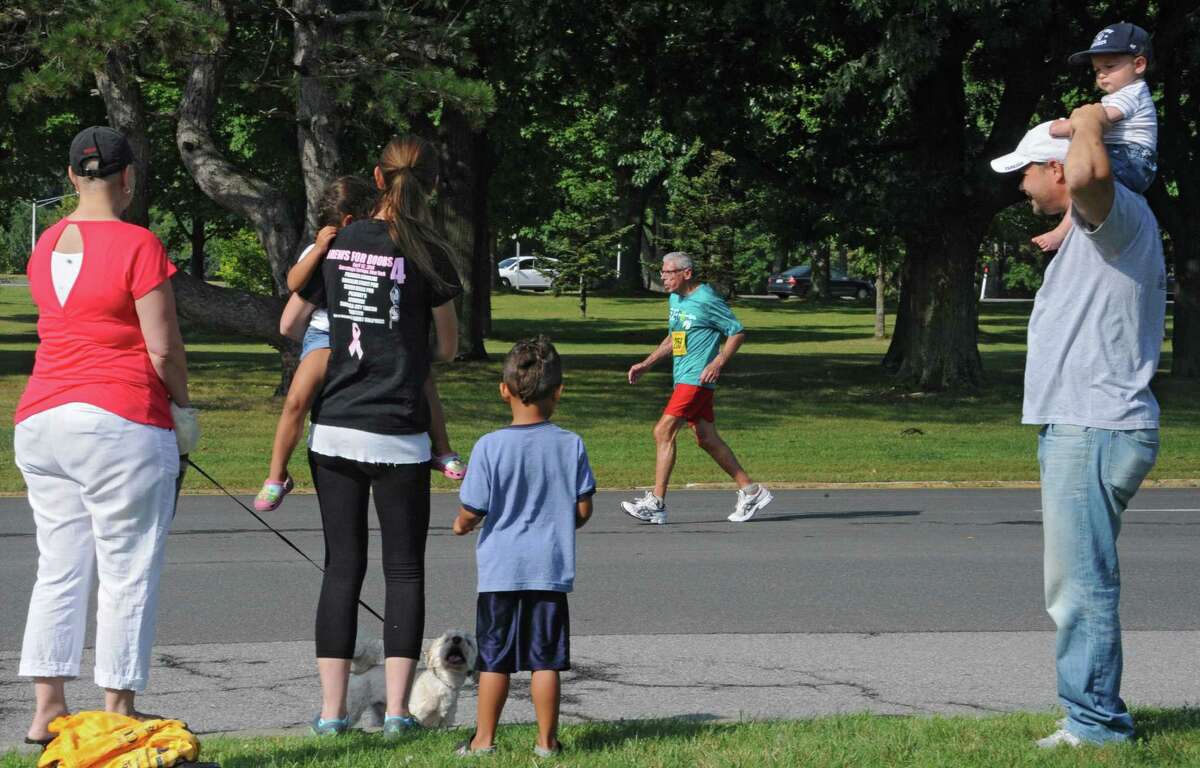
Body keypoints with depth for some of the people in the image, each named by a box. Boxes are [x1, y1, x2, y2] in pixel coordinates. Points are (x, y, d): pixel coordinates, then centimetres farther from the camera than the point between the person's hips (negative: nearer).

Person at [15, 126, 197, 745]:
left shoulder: (47, 244, 9)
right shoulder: (137, 245, -11)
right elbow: (163, 346, -10)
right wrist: (183, 408, 2)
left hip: (40, 419, 7)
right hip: (121, 422, -6)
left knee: (58, 569, 10)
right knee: (128, 573, 1)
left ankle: (46, 710, 8)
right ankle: (118, 711, 3)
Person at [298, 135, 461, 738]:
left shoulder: (337, 242, 4)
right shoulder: (424, 252, -6)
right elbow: (448, 345, 5)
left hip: (333, 430, 3)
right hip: (398, 434, -3)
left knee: (342, 567, 8)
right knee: (404, 570, 6)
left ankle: (331, 711, 4)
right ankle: (397, 710, 1)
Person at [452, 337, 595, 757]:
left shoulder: (490, 447, -10)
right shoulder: (571, 445, -4)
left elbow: (472, 512, -7)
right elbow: (583, 509, 2)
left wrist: (461, 525, 16)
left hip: (500, 569, -1)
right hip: (551, 569, 1)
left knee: (495, 658, 6)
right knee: (545, 659, 6)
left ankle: (484, 738, 12)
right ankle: (546, 740, 9)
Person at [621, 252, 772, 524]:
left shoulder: (707, 300, -13)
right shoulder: (675, 299, 14)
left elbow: (738, 332, -9)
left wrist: (718, 363, -18)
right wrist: (646, 364, 20)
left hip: (697, 378, -9)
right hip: (683, 377, 9)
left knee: (663, 432, -13)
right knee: (707, 439, 10)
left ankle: (656, 503, -12)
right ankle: (750, 491, 17)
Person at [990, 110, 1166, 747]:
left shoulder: (1120, 215, -12)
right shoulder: (1096, 231, 22)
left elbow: (1088, 174, -35)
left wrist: (1089, 121, -17)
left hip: (1094, 431, -11)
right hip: (1075, 430, 11)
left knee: (1082, 588, -11)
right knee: (1077, 588, 16)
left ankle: (1094, 724, -9)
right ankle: (1092, 716, 22)